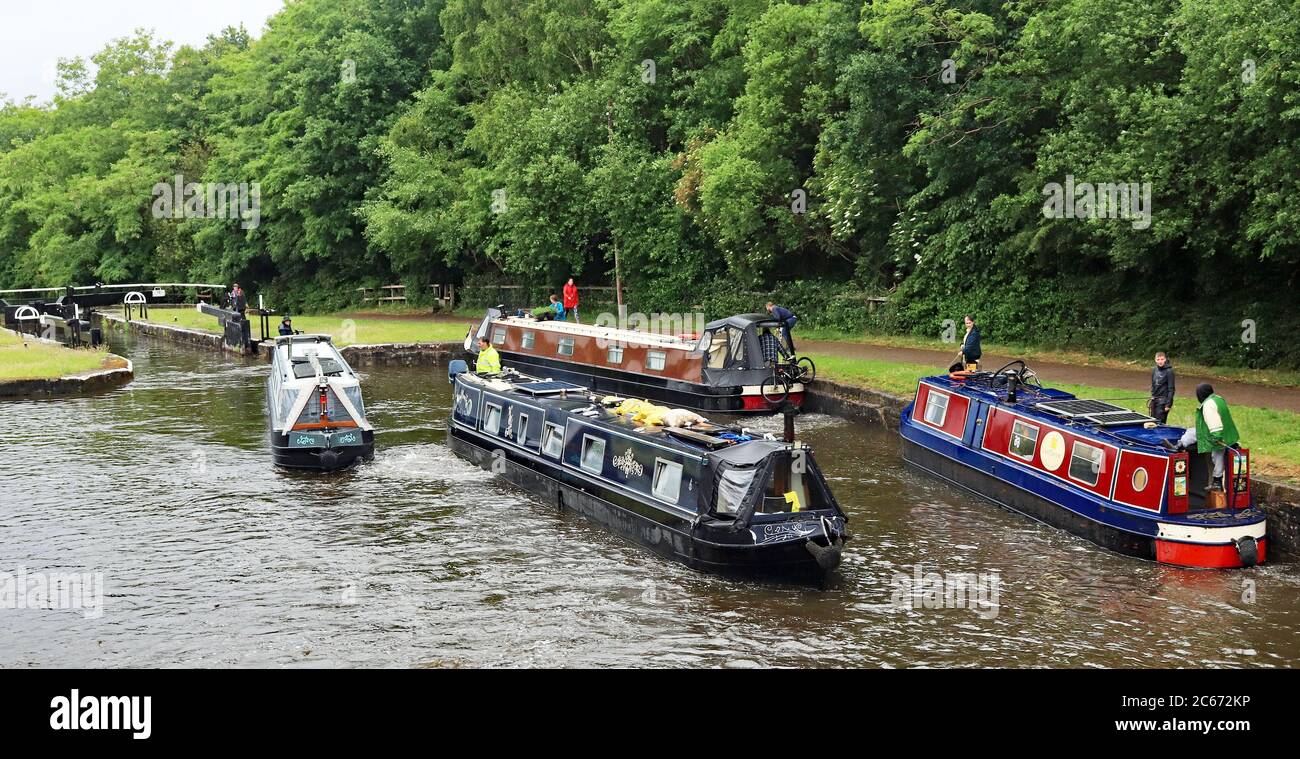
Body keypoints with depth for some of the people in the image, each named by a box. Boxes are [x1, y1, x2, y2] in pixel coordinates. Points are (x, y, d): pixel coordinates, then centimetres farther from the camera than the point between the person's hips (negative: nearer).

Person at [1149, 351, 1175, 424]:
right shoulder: (1154, 370, 9)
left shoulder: (1169, 371, -11)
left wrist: (1168, 404, -15)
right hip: (1154, 400, 7)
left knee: (1160, 422, -9)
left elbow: (1171, 389, -12)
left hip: (1163, 400, -7)